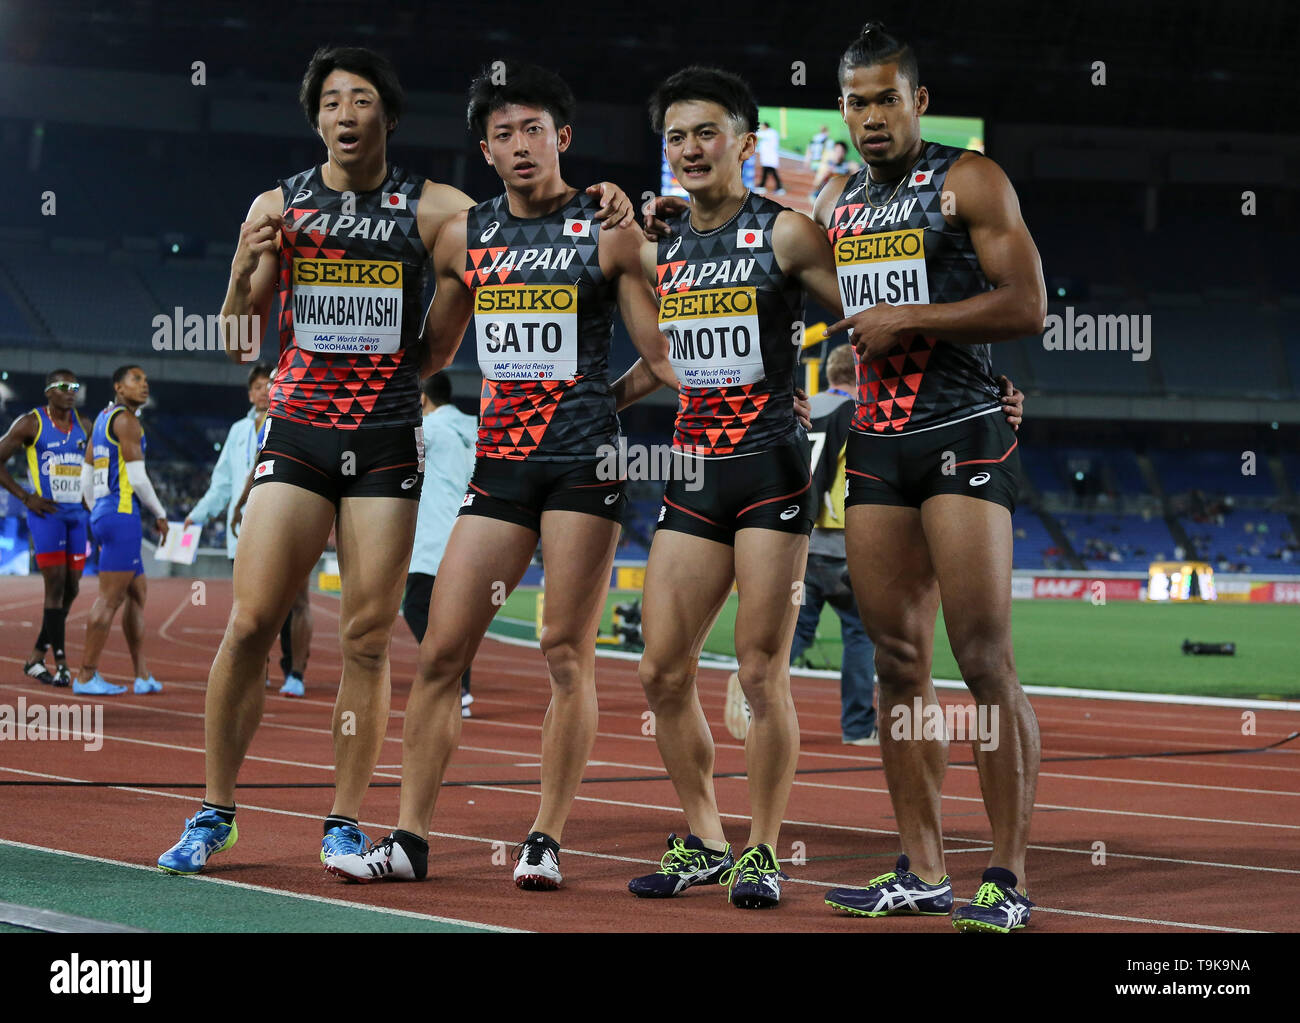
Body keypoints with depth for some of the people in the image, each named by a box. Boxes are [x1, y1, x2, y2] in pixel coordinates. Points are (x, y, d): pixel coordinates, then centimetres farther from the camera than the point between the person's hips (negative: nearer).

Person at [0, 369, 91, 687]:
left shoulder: (83, 425, 11)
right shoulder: (31, 424, -5)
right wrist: (26, 497, -10)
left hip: (78, 514, 6)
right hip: (47, 513, -6)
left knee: (71, 588, 6)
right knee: (55, 584, -11)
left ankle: (36, 660, 18)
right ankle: (61, 664, -9)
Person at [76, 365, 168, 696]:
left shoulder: (102, 418, 19)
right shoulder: (126, 420, -9)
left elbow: (86, 476, 21)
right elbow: (137, 477, -14)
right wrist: (160, 515, -3)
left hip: (102, 514, 10)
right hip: (122, 514, -10)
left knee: (138, 593, 13)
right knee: (110, 597, -8)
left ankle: (143, 675, 13)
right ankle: (86, 677, -7)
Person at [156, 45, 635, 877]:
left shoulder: (429, 207, 2)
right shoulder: (278, 207, 6)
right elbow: (240, 344, 9)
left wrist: (595, 204, -18)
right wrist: (243, 272, -10)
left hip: (388, 440, -1)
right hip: (298, 432, 1)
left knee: (368, 637, 0)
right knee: (250, 622, -5)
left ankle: (345, 823, 9)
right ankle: (216, 813, 5)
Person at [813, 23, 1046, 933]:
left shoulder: (970, 182, -2)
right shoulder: (836, 200, 17)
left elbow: (1027, 308, -10)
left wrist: (908, 318, -13)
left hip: (963, 437, -6)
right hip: (875, 446, 6)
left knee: (986, 662, -10)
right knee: (898, 661, 5)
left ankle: (1008, 879, -9)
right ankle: (923, 873, 11)